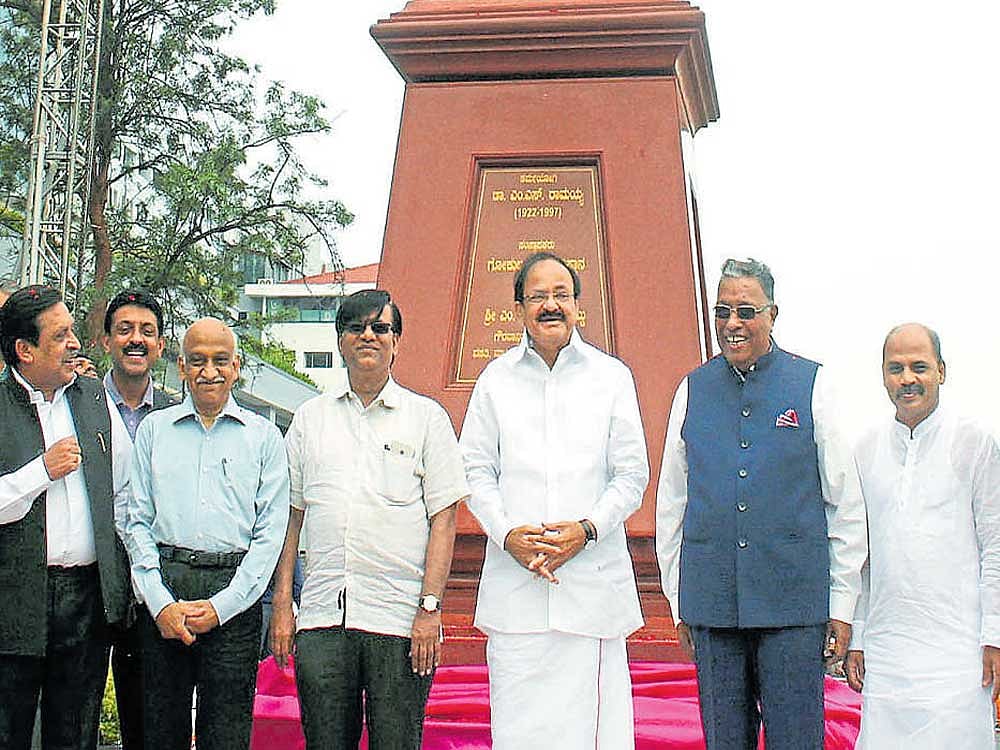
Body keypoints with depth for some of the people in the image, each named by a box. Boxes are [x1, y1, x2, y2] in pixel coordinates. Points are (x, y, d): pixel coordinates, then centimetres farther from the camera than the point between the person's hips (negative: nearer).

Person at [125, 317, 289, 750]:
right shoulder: (153, 429, 12)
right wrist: (161, 603, -6)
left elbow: (271, 532, 2)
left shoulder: (263, 436, 8)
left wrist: (222, 606, -8)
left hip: (234, 600, -1)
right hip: (162, 590, 1)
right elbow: (137, 521, 7)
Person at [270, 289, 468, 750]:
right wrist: (281, 604, 5)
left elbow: (443, 518, 1)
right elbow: (290, 515, 13)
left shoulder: (426, 417, 6)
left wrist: (430, 608, -8)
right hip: (322, 615, 2)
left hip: (399, 621, -2)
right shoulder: (310, 418, 14)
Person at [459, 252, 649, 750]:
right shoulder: (496, 378, 11)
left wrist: (588, 529, -9)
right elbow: (476, 470, 9)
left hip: (593, 577, -1)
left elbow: (632, 474, 6)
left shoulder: (612, 377, 8)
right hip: (514, 581, 1)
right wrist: (507, 534, -7)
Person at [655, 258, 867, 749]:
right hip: (711, 605, 2)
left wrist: (843, 603, 2)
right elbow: (671, 504, 13)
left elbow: (846, 502, 5)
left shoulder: (811, 385, 3)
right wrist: (678, 603, 11)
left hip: (794, 603, -2)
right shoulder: (693, 390, 8)